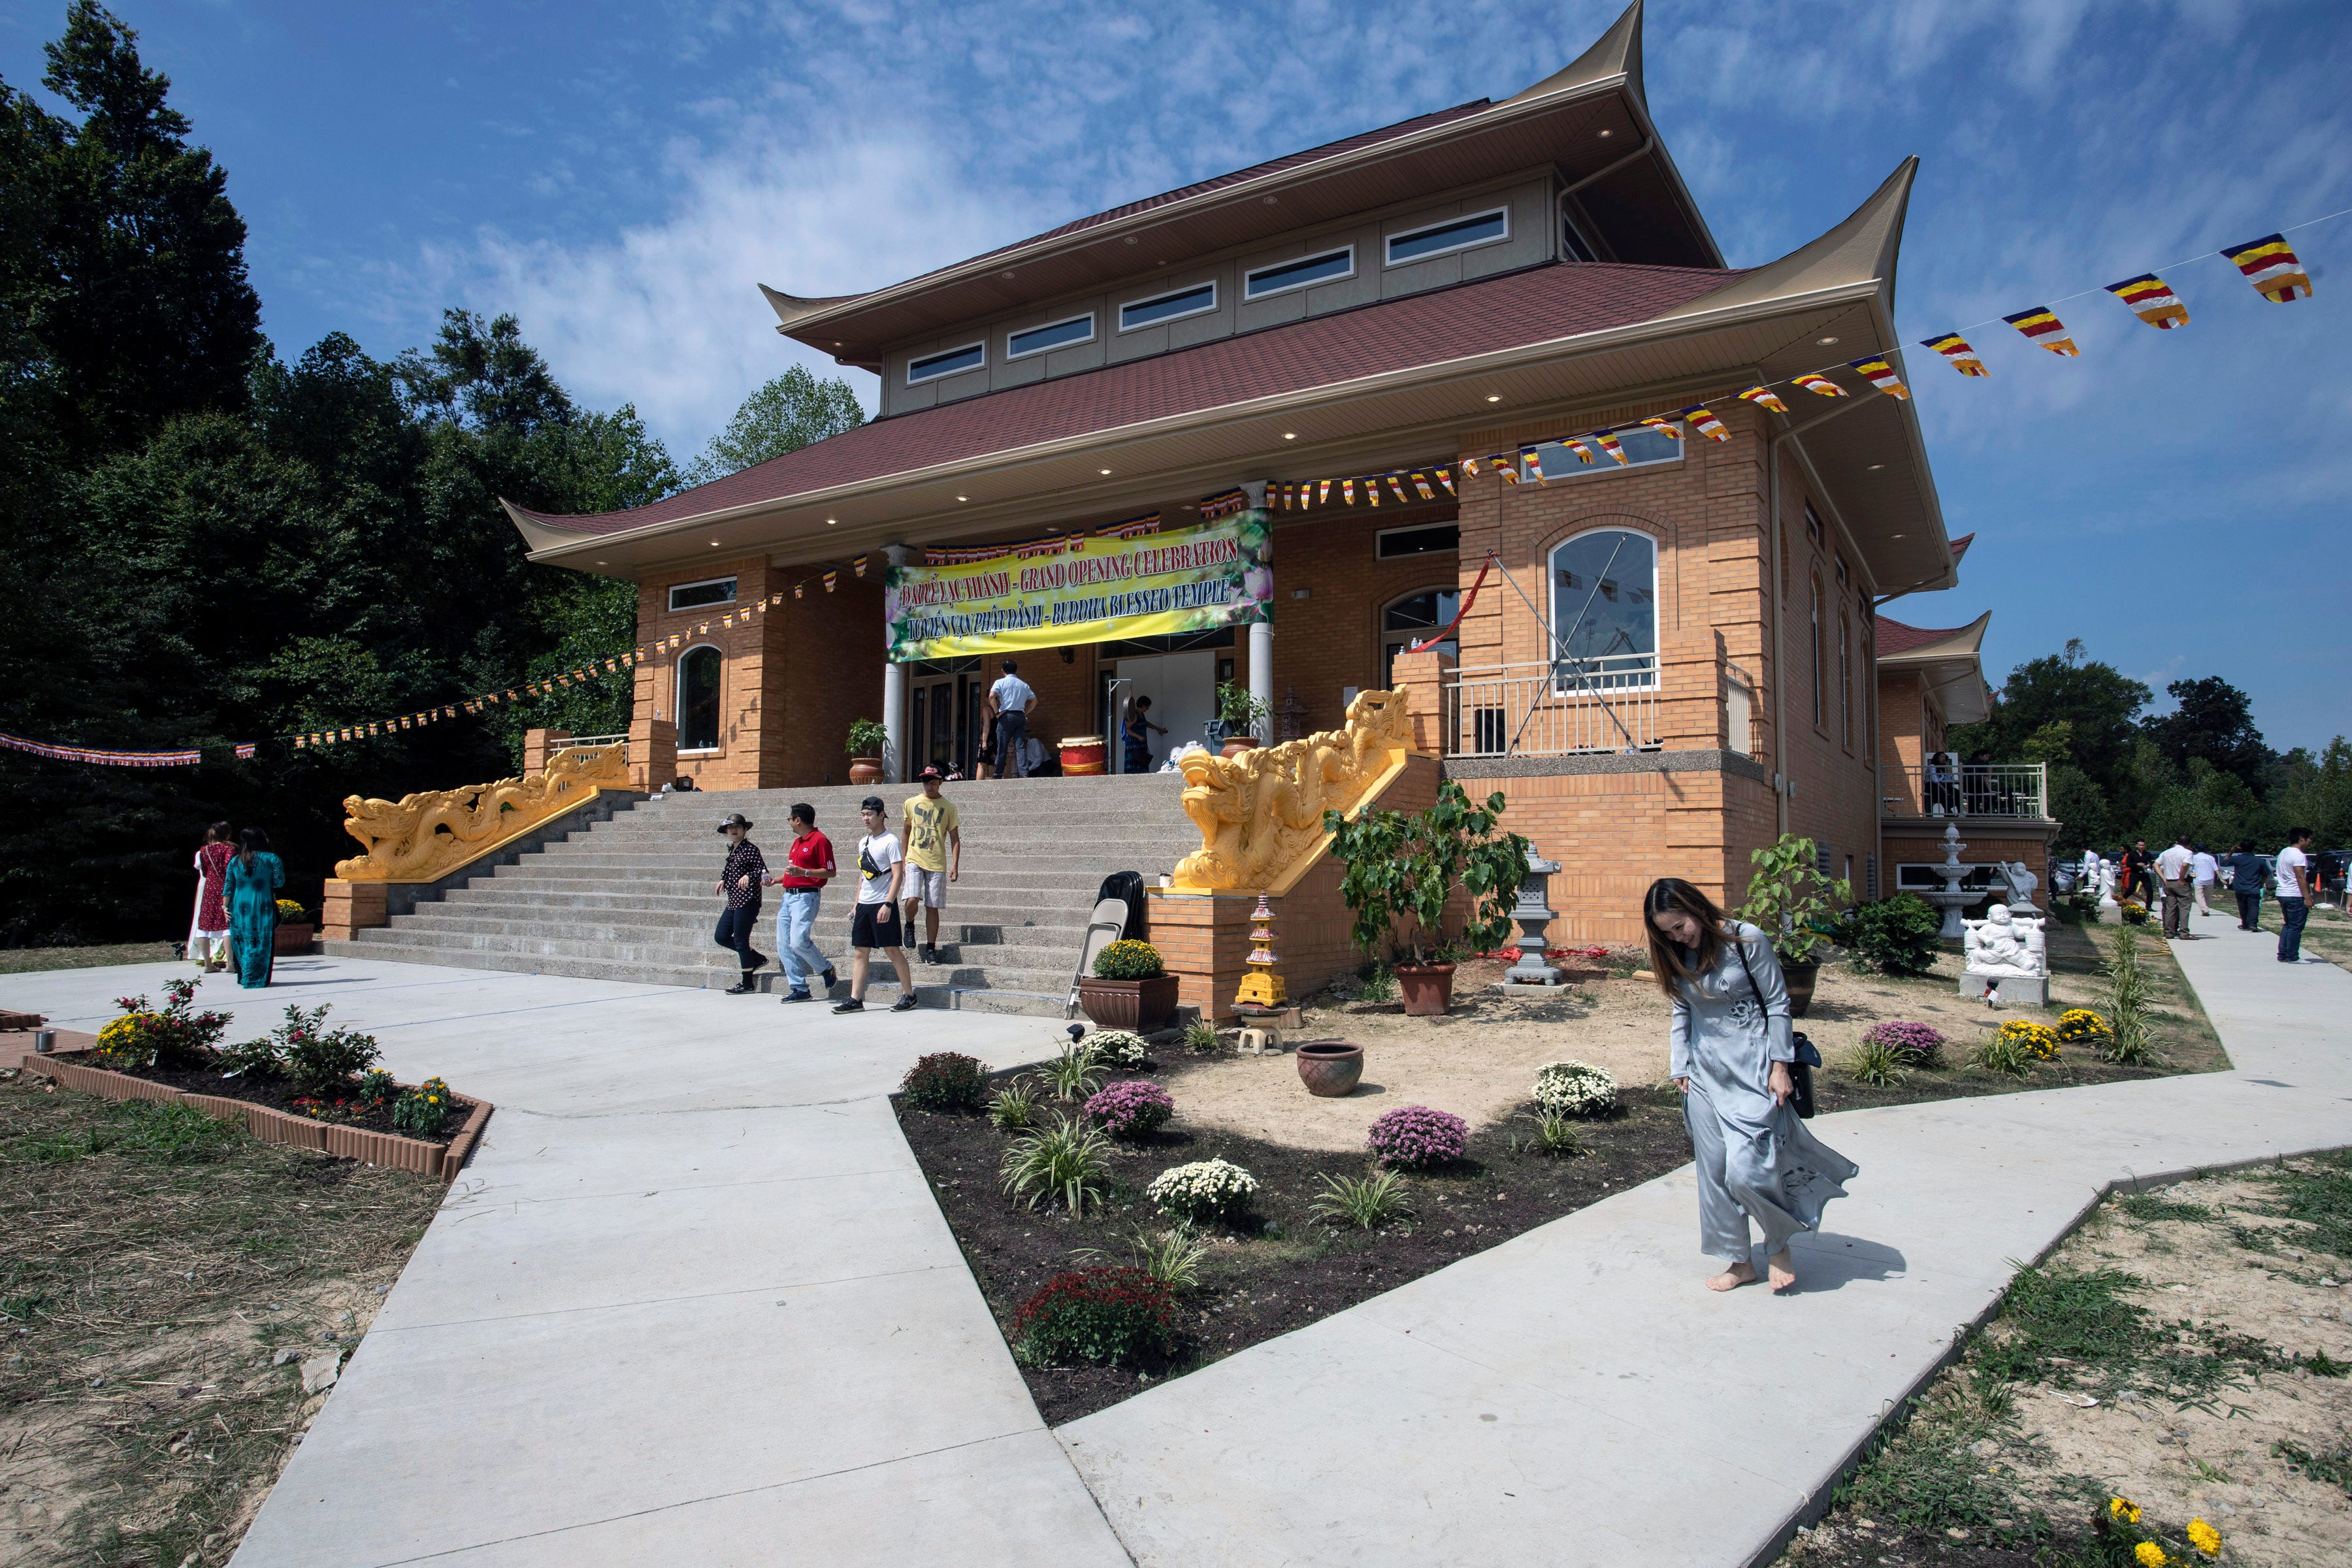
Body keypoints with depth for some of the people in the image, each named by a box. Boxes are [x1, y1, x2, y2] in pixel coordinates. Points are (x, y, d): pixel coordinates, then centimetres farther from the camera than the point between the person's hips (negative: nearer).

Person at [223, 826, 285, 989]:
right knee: (260, 943, 0)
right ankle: (256, 979, -3)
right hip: (263, 907, -3)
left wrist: (226, 906, 10)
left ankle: (243, 977, 18)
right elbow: (279, 882, -5)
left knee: (242, 942, 13)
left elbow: (228, 886, 5)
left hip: (240, 908, 3)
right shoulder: (271, 859, -4)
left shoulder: (235, 861, 5)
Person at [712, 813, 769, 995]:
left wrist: (748, 876, -34)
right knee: (721, 937, 10)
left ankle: (747, 984, 6)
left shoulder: (750, 849, -10)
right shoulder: (732, 849, 15)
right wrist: (723, 879, 18)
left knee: (740, 941, -5)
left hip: (747, 901, -9)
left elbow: (763, 870, -18)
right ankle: (758, 958, 23)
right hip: (733, 901, 9)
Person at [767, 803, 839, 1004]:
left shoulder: (819, 840, -8)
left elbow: (831, 872, -13)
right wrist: (775, 880, 18)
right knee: (784, 946, 3)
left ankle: (827, 970, 6)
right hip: (788, 896, 9)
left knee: (798, 942, -19)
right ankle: (799, 989, 7)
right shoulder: (797, 842, 21)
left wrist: (803, 872, -22)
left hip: (806, 897, -9)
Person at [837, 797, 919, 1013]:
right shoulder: (863, 842, 15)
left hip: (882, 904, -8)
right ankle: (855, 999, 8)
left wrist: (888, 904, -21)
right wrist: (856, 905, 18)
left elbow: (897, 875, -14)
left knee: (893, 950, -3)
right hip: (864, 905, 8)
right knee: (860, 952, 6)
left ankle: (908, 995, 6)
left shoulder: (890, 841, -8)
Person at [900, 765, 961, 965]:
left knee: (932, 907, 1)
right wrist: (902, 860, 13)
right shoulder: (911, 803, 7)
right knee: (912, 899, -19)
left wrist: (955, 866, -5)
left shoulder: (948, 807, 3)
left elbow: (955, 838, 4)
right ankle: (909, 925, 12)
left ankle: (931, 948, 10)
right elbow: (906, 833, 16)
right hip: (914, 860, 0)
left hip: (937, 864, 0)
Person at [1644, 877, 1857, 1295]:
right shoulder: (1677, 958, 4)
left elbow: (1777, 1003, -7)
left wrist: (1780, 1066, -8)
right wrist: (1680, 1067, 8)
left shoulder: (1747, 941, -12)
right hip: (1705, 1074, 6)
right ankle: (1739, 1261, 22)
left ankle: (1779, 1244, 17)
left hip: (1752, 1069, -5)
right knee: (1715, 1171, 7)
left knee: (1747, 1169, -11)